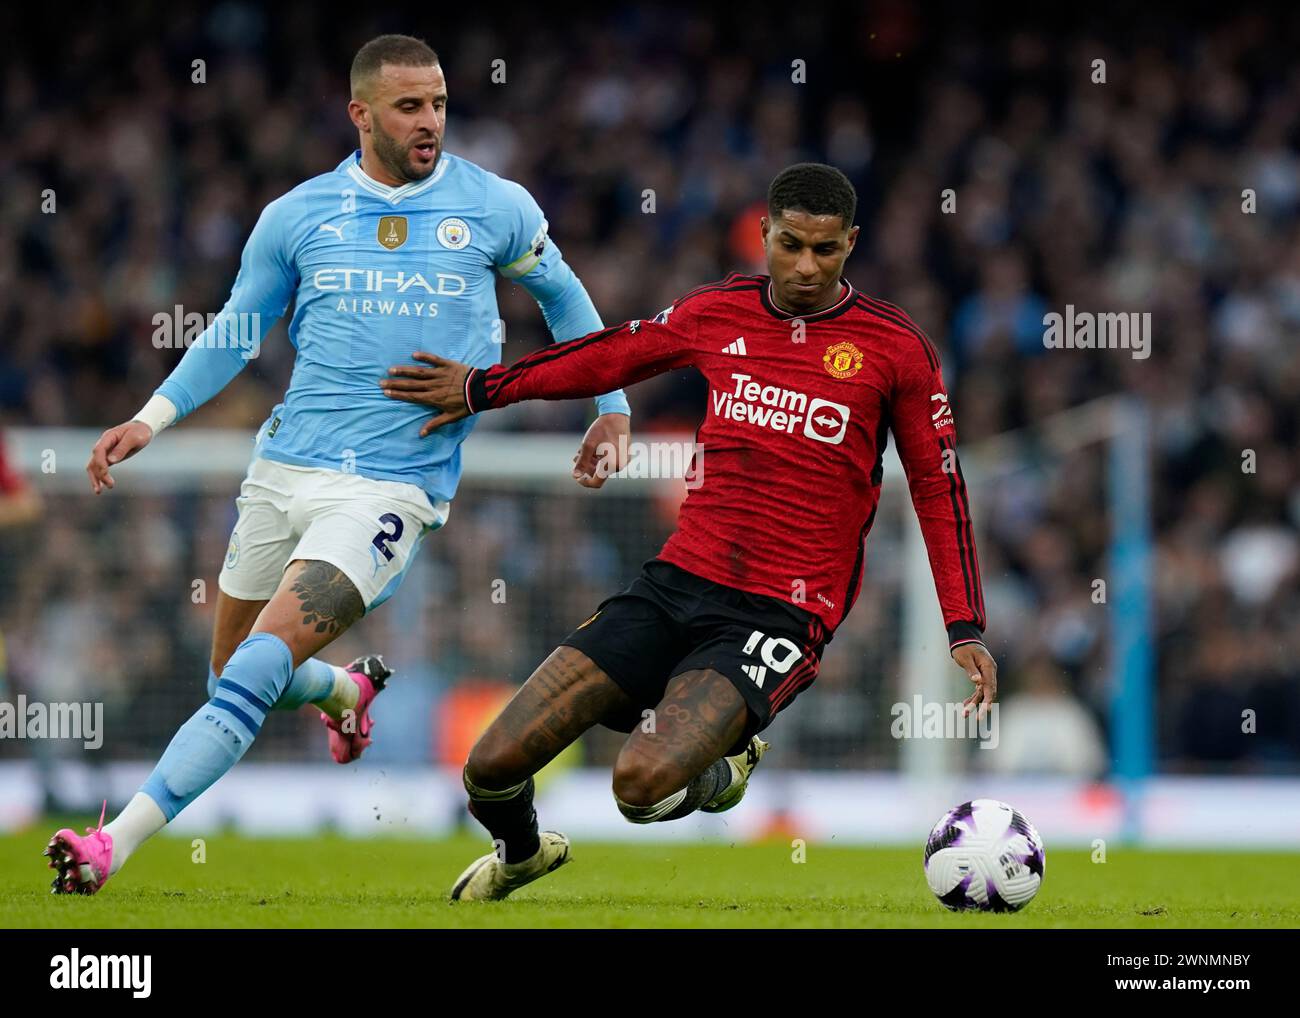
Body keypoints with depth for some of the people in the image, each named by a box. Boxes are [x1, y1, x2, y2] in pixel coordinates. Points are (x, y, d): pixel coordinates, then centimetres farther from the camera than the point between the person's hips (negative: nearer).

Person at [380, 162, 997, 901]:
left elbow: (939, 487, 6)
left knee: (643, 782, -29)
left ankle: (722, 769, 9)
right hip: (677, 583, 4)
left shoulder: (896, 349, -2)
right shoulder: (718, 313, 7)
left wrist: (966, 630, 0)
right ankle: (521, 853, 33)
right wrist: (483, 388, 30)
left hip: (779, 615, -4)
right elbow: (613, 358, 24)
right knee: (493, 767, -5)